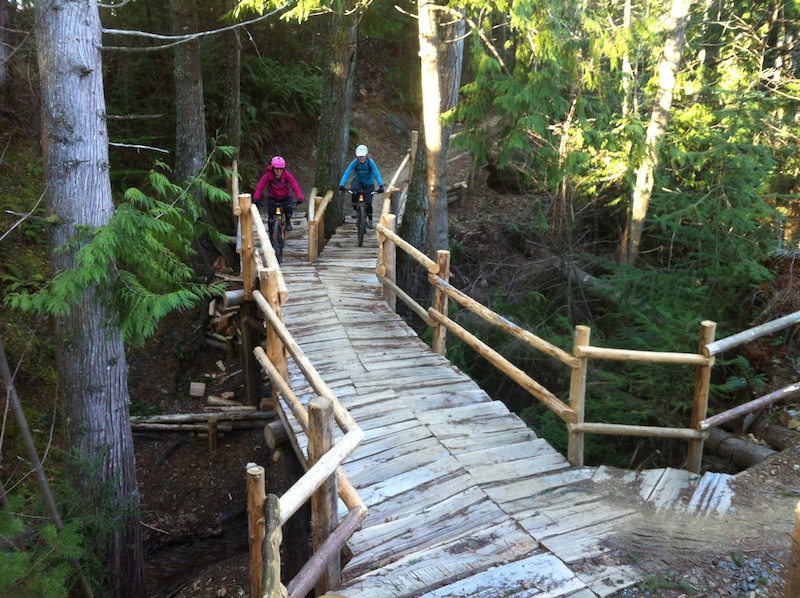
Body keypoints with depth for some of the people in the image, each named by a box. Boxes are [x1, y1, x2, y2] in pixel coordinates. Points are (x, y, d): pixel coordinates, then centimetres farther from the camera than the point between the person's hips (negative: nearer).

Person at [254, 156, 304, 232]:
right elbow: (259, 187, -30)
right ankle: (271, 234, 14)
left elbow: (295, 186, -33)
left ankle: (288, 221, 14)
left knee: (288, 209, -22)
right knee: (271, 215, -9)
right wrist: (256, 199, -44)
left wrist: (299, 198, -47)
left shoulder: (287, 174, -26)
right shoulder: (268, 175, -26)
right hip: (273, 197, 0)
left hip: (285, 196, 0)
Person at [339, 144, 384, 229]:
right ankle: (355, 209, -15)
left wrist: (381, 185, -44)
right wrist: (341, 184, -41)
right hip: (358, 181, 0)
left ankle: (370, 220, 18)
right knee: (354, 190, -34)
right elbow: (346, 174, -26)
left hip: (369, 184, 0)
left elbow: (377, 174, -29)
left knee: (368, 203, -7)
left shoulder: (370, 162, -24)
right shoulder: (354, 162, -22)